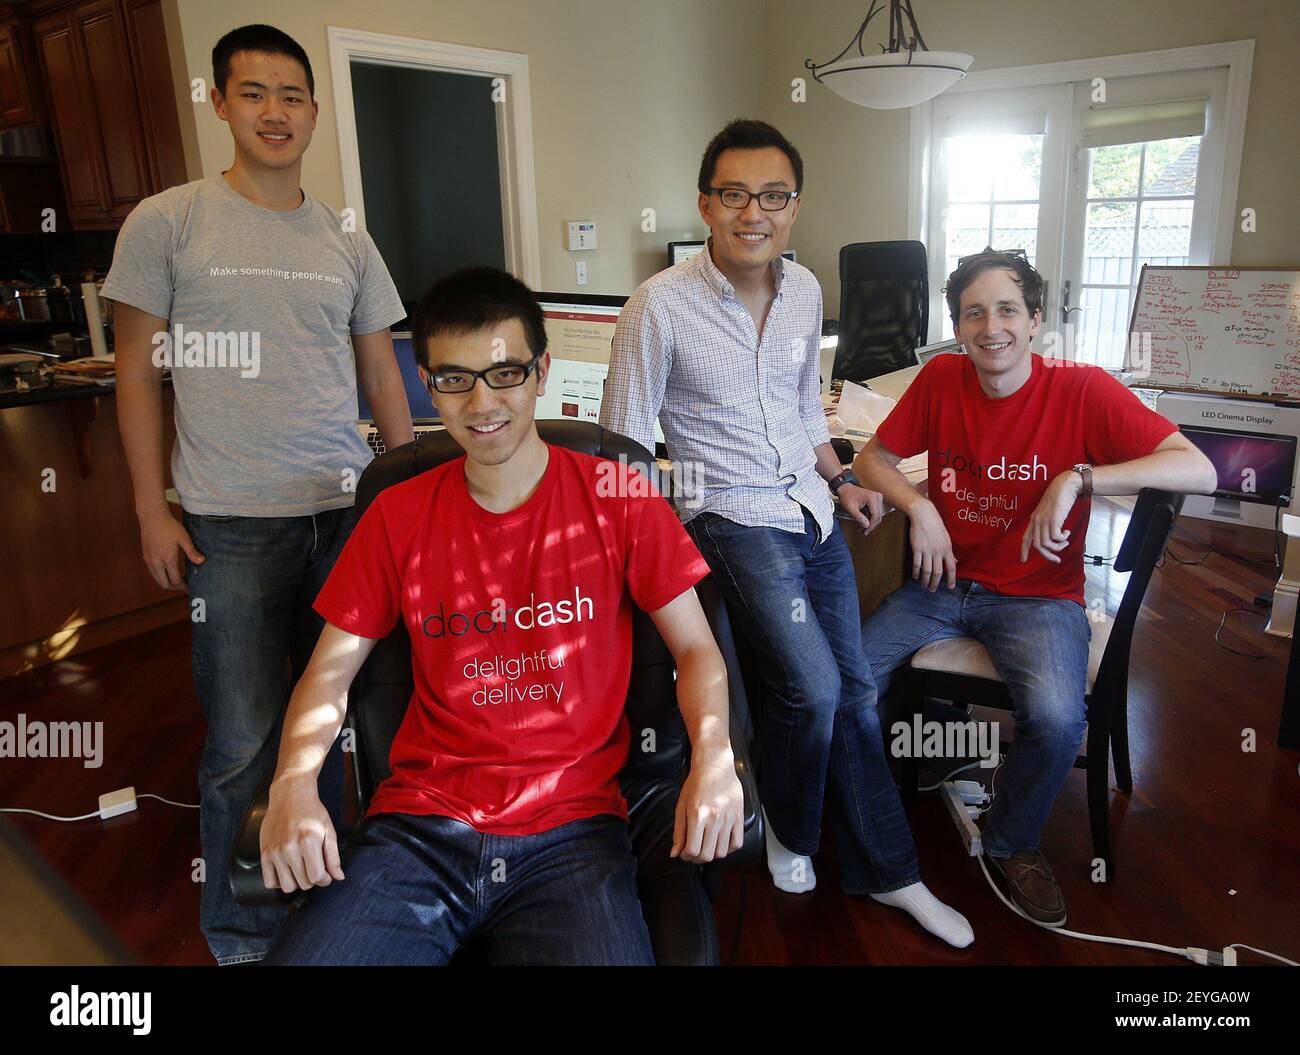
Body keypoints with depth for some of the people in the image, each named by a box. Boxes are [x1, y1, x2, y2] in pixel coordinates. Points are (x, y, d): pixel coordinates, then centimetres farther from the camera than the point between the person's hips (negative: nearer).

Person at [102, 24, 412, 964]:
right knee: (245, 743, 2)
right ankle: (243, 938, 24)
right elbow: (139, 374, 3)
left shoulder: (348, 242, 11)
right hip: (230, 523, -3)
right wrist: (152, 510, -2)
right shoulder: (167, 223, 2)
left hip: (348, 510, 3)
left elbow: (381, 372, 15)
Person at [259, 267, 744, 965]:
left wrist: (713, 758, -16)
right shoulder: (397, 516, 6)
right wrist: (293, 784, -9)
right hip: (418, 826, 2)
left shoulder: (618, 500, 0)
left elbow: (696, 650, 3)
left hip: (572, 830, -1)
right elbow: (330, 671, 9)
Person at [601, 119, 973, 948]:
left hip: (812, 508, 6)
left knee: (855, 688, 6)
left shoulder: (805, 290, 7)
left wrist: (841, 481, 13)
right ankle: (789, 831, 14)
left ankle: (885, 871, 24)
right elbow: (624, 443, -9)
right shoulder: (661, 305, -13)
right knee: (813, 687, -18)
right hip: (734, 515, -6)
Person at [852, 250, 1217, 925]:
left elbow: (1200, 471, -18)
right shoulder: (940, 380, -1)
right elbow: (874, 457, 8)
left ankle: (1010, 843, 5)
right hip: (944, 583, 3)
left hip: (1038, 596, -3)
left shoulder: (1082, 390, -11)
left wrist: (1078, 477, -29)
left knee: (1057, 718, -30)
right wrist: (919, 507, -11)